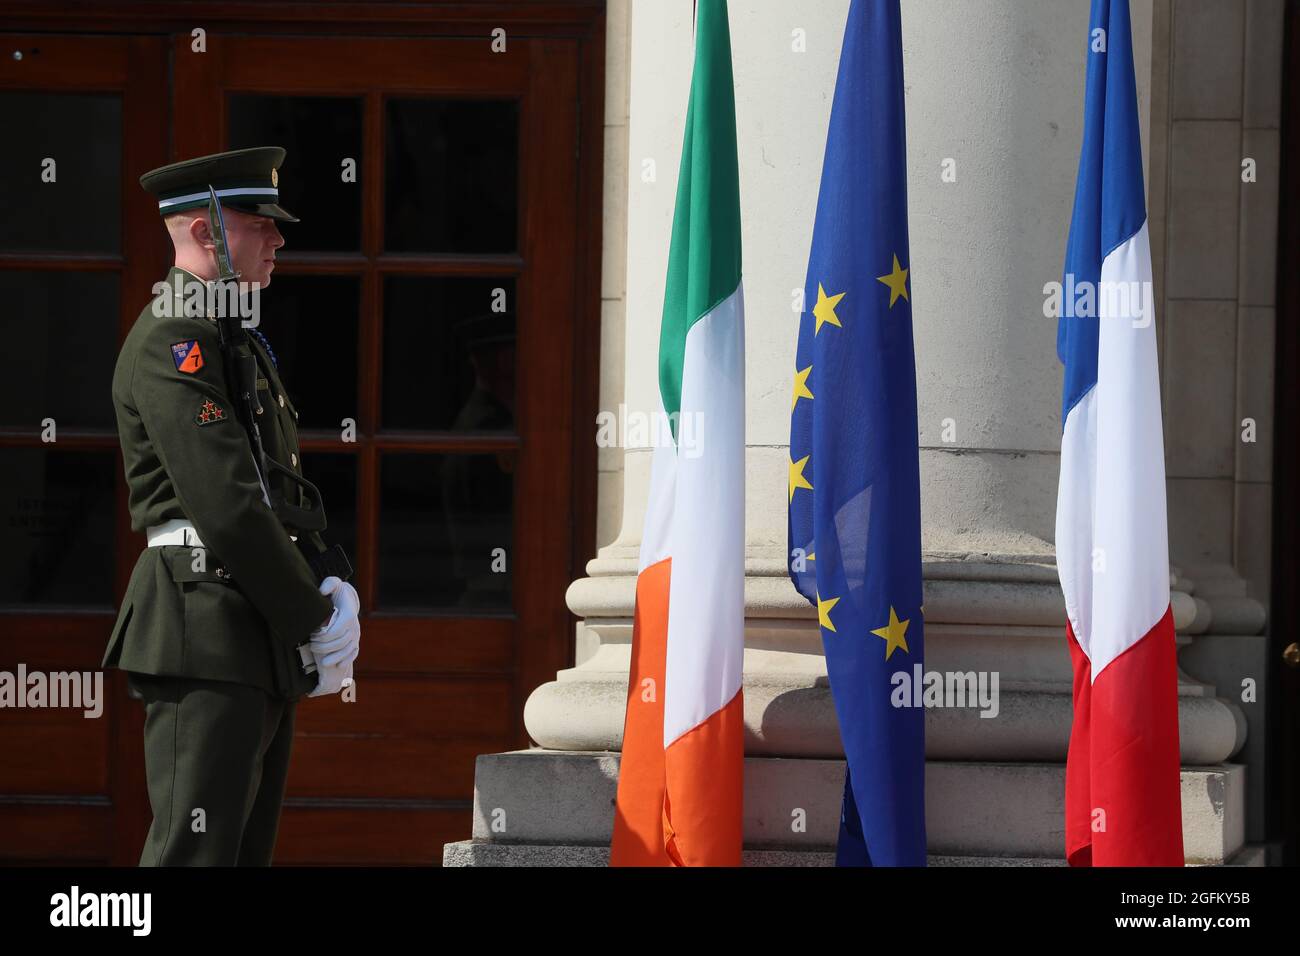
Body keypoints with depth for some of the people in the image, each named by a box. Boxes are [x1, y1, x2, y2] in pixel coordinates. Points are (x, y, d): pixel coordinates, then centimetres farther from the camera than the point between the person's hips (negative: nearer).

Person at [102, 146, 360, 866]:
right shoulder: (173, 343, -12)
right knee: (196, 849, -14)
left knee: (248, 848, 11)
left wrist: (326, 594, 5)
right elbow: (227, 507, -20)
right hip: (208, 636, -10)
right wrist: (314, 618, -13)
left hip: (264, 647, 10)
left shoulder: (238, 341, 21)